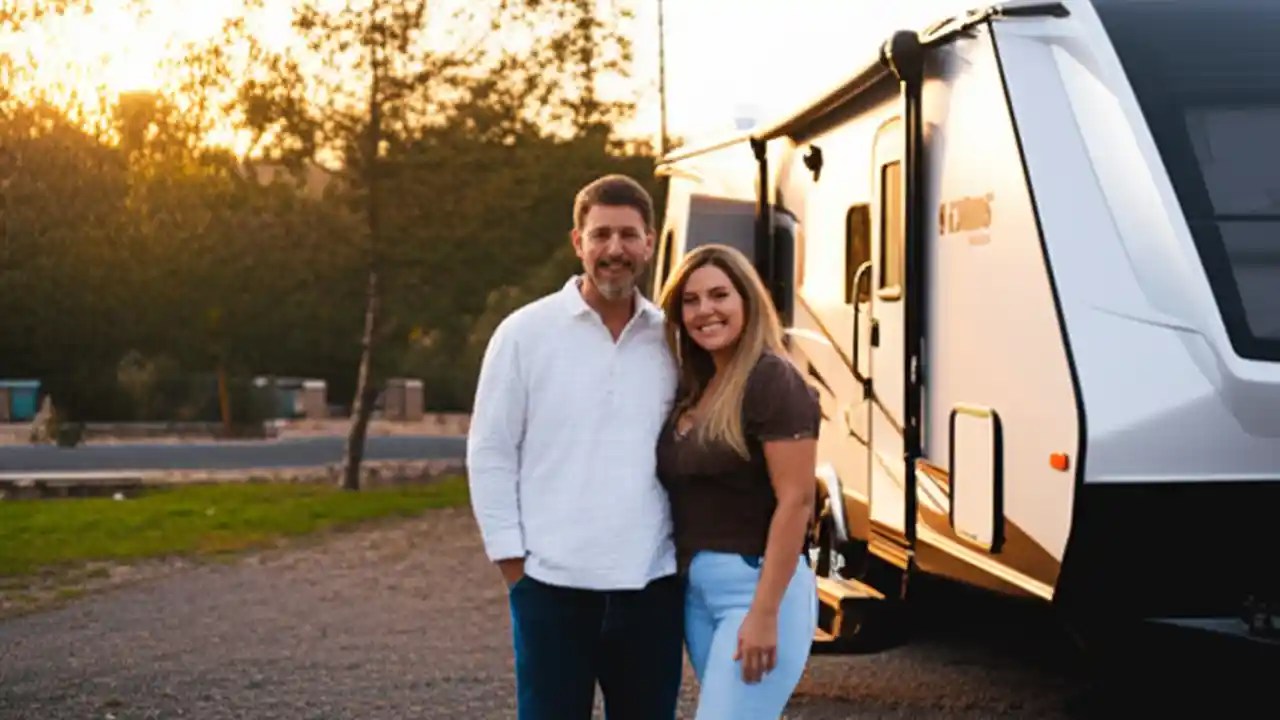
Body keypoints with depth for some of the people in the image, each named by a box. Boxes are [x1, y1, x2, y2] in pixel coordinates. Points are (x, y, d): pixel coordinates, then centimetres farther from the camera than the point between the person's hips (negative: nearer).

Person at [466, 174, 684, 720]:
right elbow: (489, 453, -1)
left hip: (653, 584, 3)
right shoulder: (525, 332, -1)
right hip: (554, 584, -3)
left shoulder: (672, 338, 6)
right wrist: (511, 559, -4)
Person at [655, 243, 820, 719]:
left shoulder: (774, 382, -13)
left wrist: (765, 612, -21)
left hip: (757, 585, -8)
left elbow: (795, 502, -18)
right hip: (696, 589, 8)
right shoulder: (691, 388, 11)